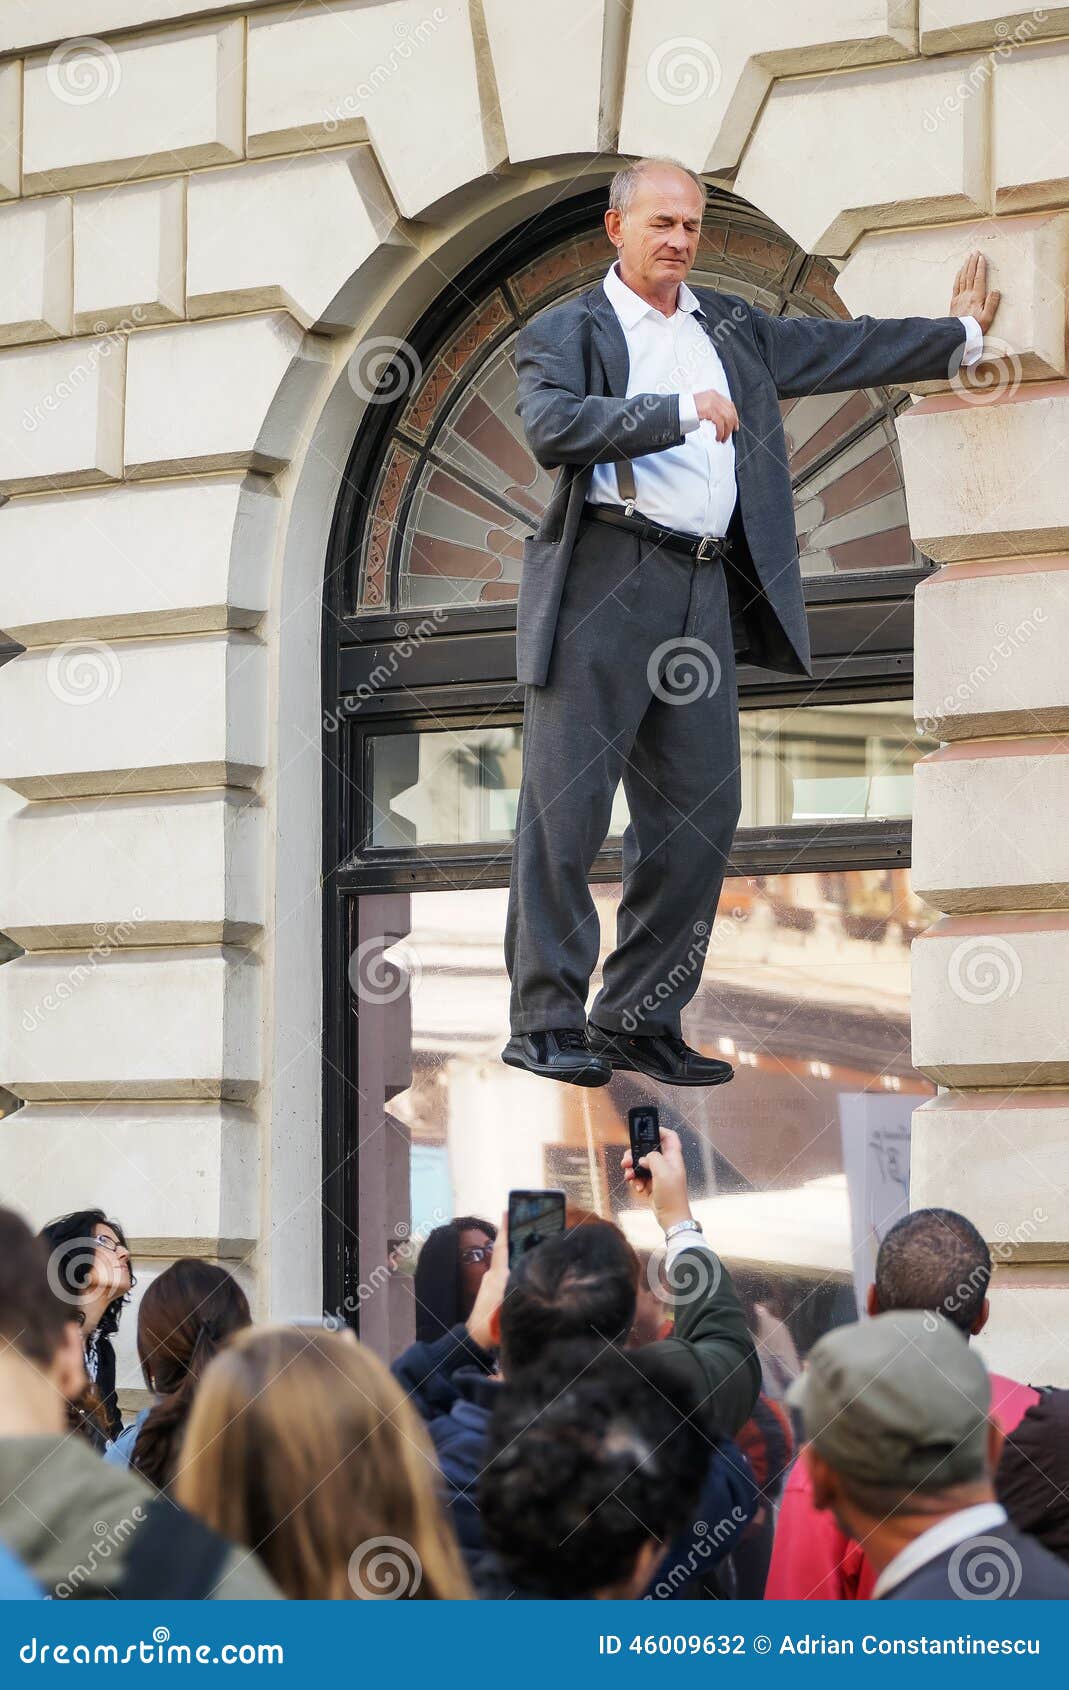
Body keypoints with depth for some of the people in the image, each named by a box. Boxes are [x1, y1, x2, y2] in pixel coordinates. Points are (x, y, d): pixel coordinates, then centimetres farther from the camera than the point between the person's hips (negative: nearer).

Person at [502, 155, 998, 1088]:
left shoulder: (733, 327, 20)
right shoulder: (564, 331, 2)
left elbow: (841, 348, 29)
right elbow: (552, 426, -16)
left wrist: (960, 332, 34)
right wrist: (682, 410, -17)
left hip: (707, 592, 6)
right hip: (603, 587, -6)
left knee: (700, 811, 5)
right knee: (565, 806, -5)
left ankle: (639, 1018, 14)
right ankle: (544, 1021, 0)